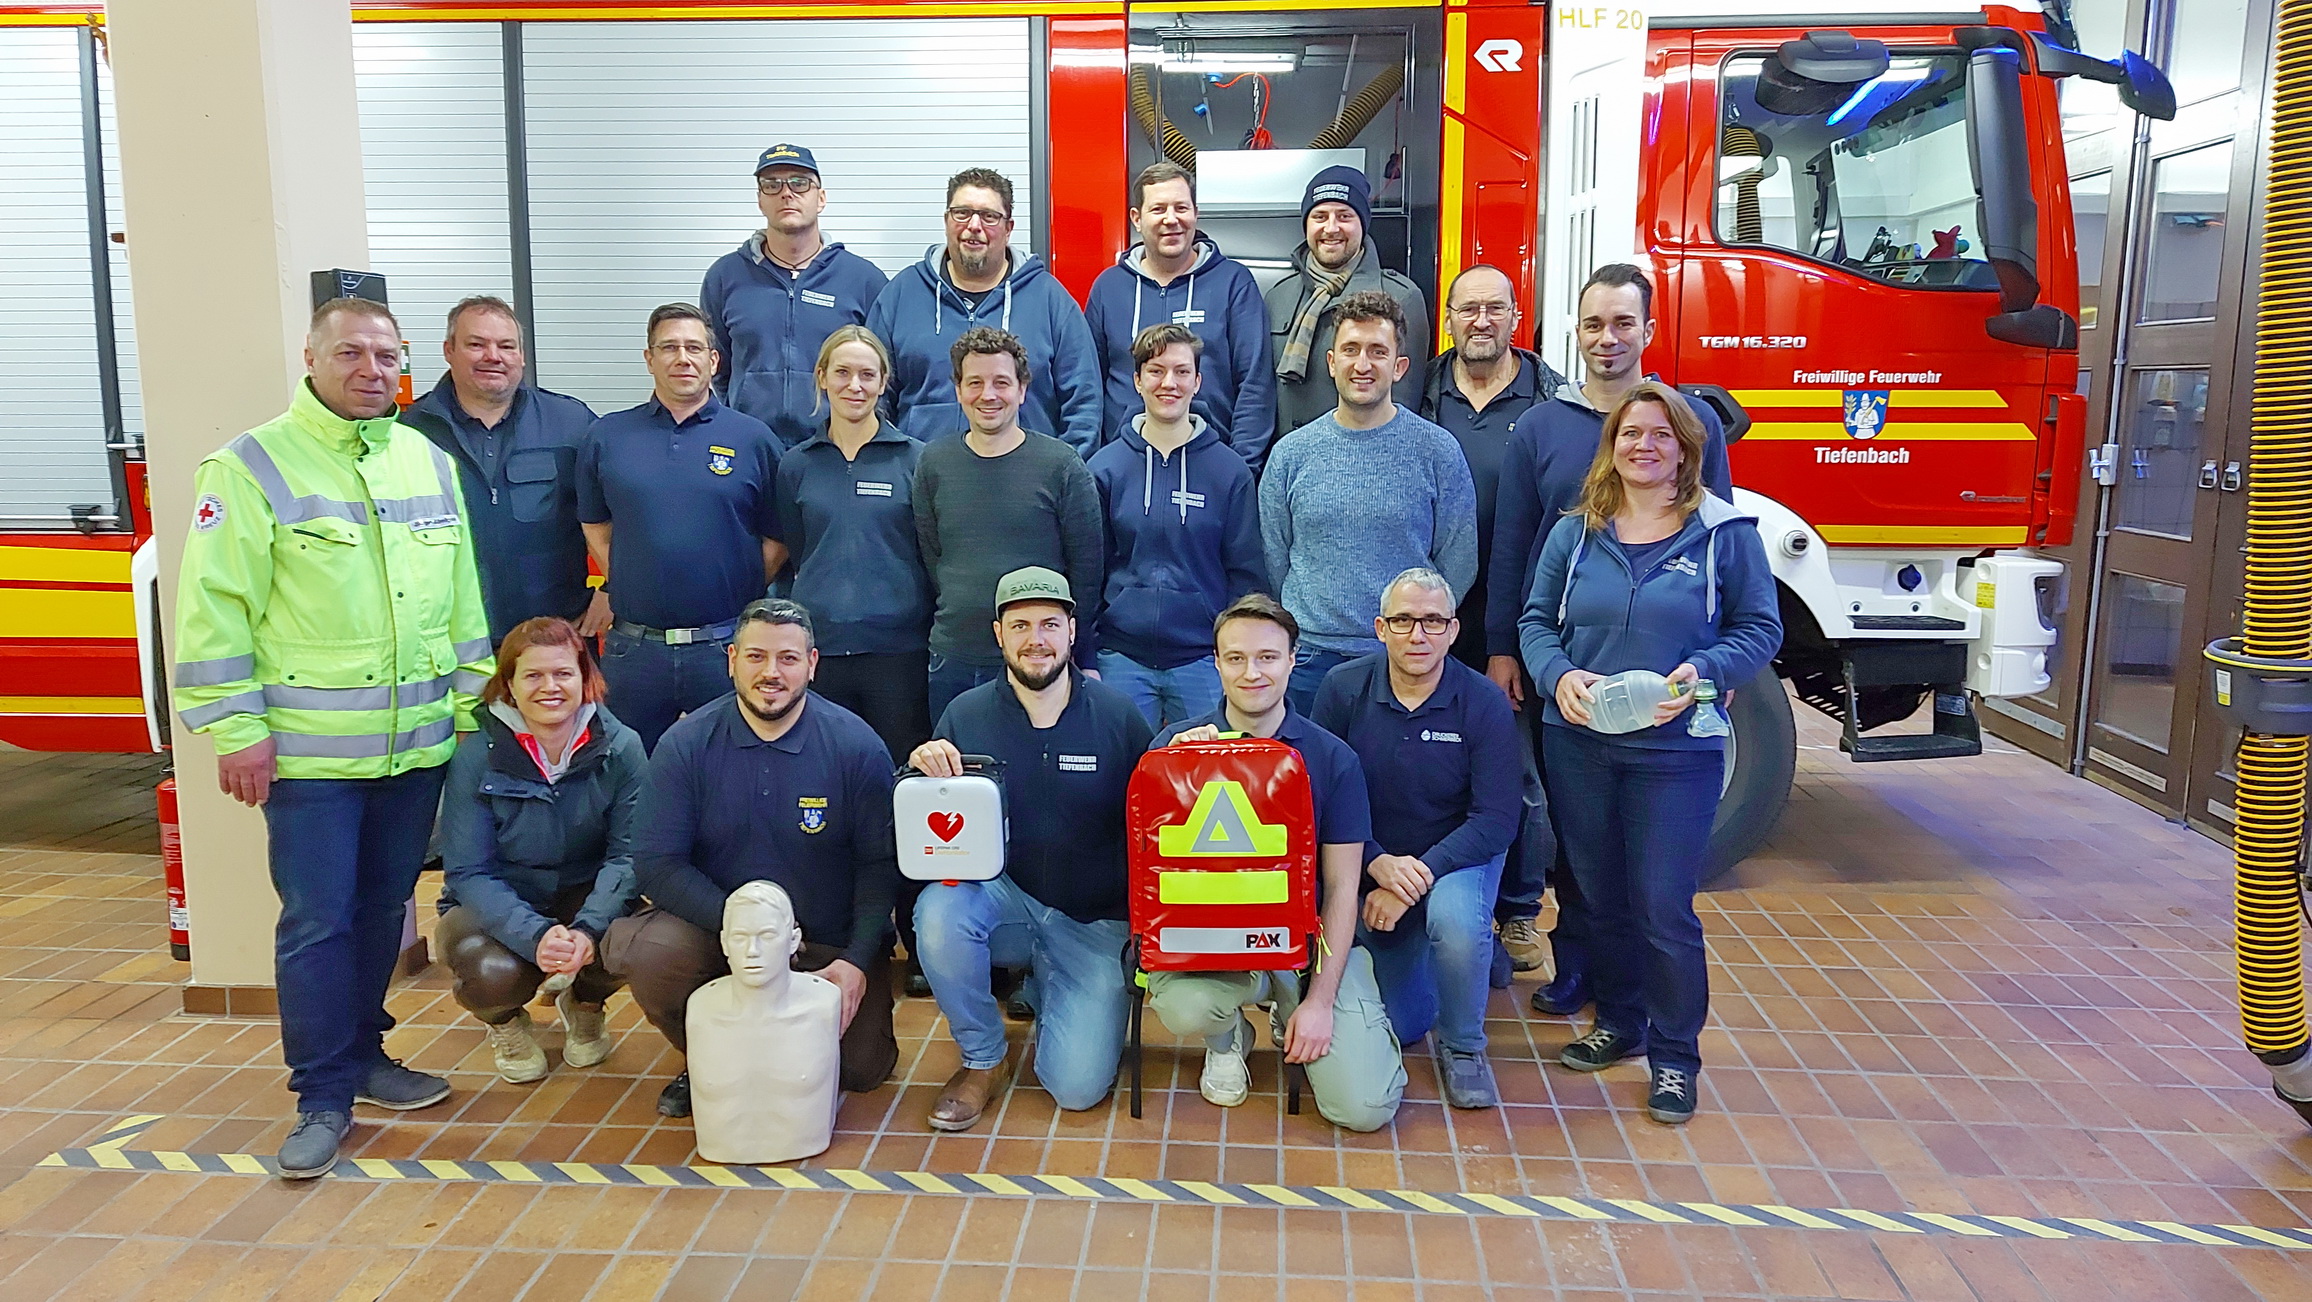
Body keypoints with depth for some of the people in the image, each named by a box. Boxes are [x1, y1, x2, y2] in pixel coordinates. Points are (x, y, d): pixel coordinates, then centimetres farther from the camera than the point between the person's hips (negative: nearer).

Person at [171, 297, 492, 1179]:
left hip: (418, 741, 5)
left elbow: (463, 599, 13)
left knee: (384, 907, 14)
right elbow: (213, 608, -8)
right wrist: (236, 727, -12)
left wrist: (471, 702, 11)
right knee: (317, 921, -1)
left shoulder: (430, 463, 10)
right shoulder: (253, 467, -6)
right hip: (309, 747, -5)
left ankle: (361, 1053, 30)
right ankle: (324, 1097, 11)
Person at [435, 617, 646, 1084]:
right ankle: (505, 1022, 10)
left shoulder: (620, 748, -12)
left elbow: (628, 854, -16)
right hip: (496, 906, -1)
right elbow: (468, 872, -17)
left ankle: (583, 1003, 9)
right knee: (494, 971, -33)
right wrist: (535, 935, -34)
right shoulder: (476, 758, -15)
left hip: (586, 898, 1)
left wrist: (589, 928, -35)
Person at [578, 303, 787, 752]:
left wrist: (744, 597, -4)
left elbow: (778, 538, 4)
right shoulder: (606, 436, 7)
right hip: (633, 645, 2)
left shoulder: (753, 438, 2)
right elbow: (595, 525, 15)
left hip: (726, 645, -1)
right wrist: (623, 586, 4)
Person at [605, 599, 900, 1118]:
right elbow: (657, 861, -9)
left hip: (831, 943, 0)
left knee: (862, 1069, -13)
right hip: (715, 931, 1)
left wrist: (857, 960, -19)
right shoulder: (686, 744, -7)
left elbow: (880, 862, -7)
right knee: (636, 945, -27)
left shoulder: (856, 745, -10)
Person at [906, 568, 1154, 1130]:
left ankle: (1044, 992, 25)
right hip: (1001, 902, 1)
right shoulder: (965, 715, -4)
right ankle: (985, 1059, -5)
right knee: (938, 908, -33)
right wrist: (923, 769, -22)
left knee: (1078, 1087, -12)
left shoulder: (1117, 715, -6)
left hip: (1092, 921, -1)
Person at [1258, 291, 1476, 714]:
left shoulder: (1437, 450, -1)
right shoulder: (1291, 452, 5)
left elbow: (1457, 562, 3)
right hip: (1309, 658, 2)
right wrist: (1305, 622, 5)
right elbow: (1274, 560, 10)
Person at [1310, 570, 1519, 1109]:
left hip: (1458, 859, -2)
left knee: (1455, 917, -37)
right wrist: (1378, 863, -26)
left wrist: (1417, 878, -27)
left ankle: (1462, 1047, -8)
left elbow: (1498, 819, -19)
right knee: (1398, 1027, 5)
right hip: (1369, 866, 2)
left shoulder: (1485, 704, -16)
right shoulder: (1342, 689, -13)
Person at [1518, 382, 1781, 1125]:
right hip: (1578, 745, 4)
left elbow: (1759, 630, 0)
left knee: (1664, 909, -3)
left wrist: (1700, 672, -18)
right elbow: (1536, 620, 7)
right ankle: (1618, 1026, 33)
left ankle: (1676, 1056, 15)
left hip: (1675, 752, -3)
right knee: (1601, 897, 14)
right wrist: (1557, 675, -13)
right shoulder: (1575, 533, 7)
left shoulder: (1726, 533, -2)